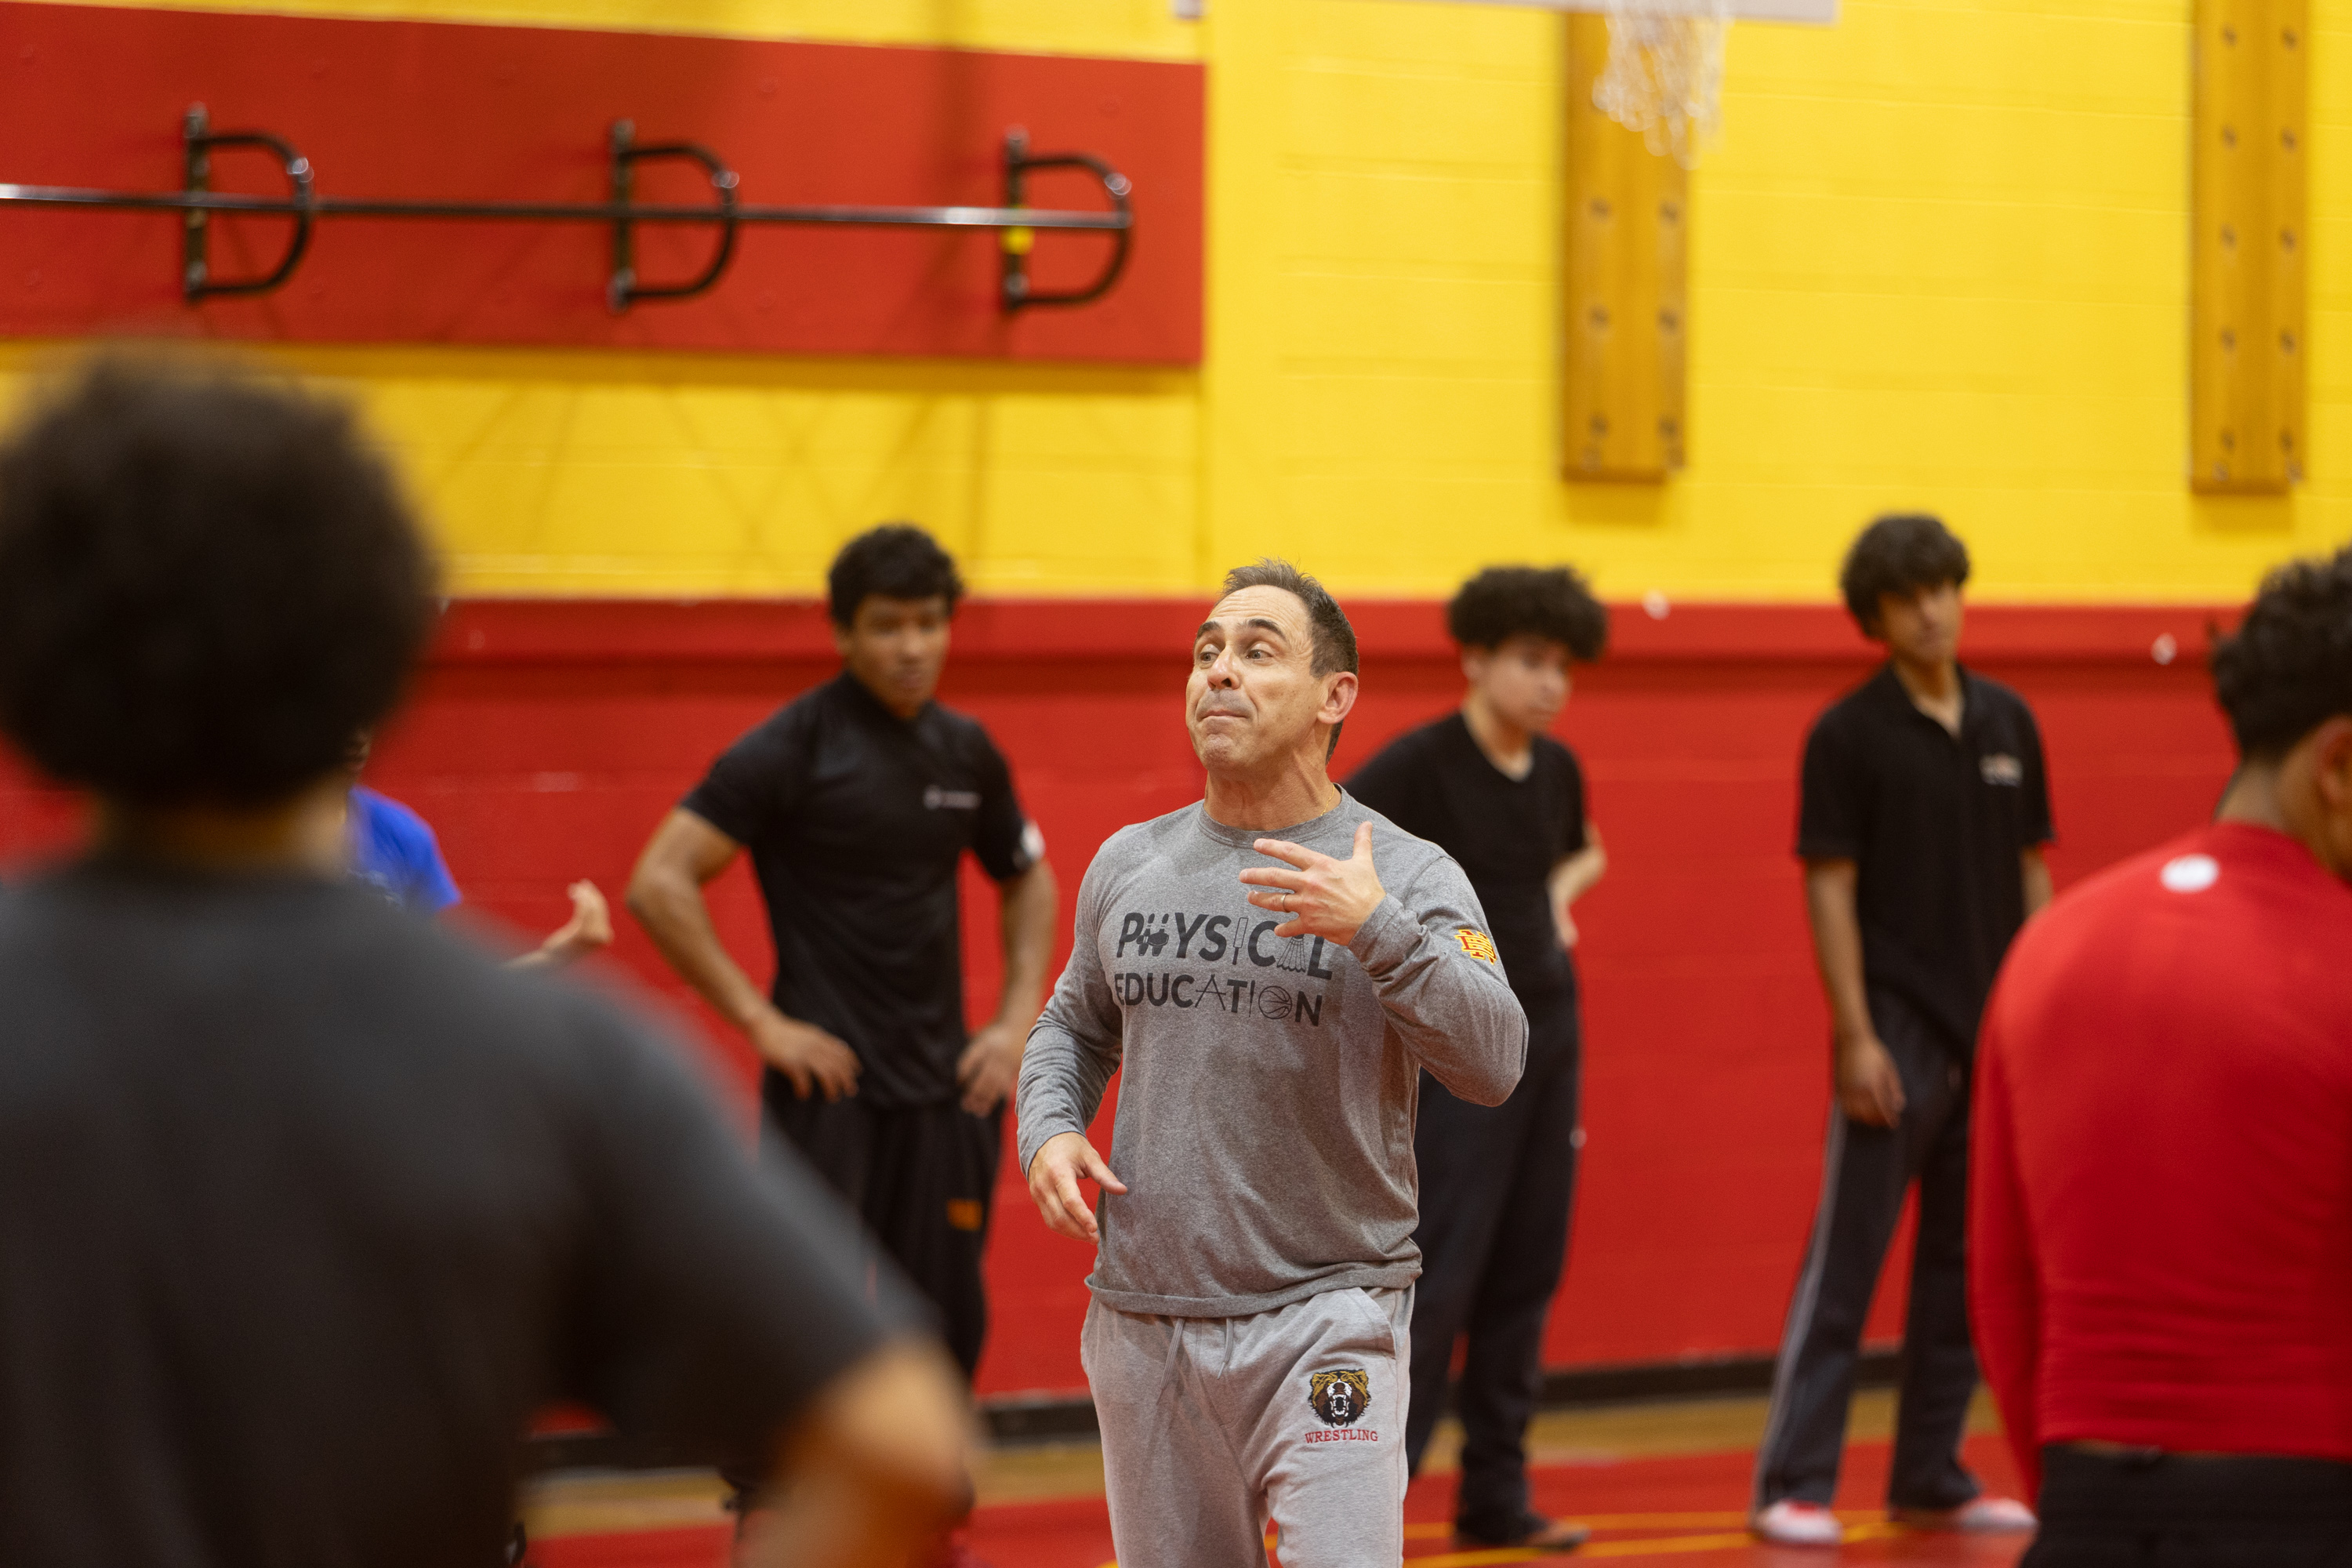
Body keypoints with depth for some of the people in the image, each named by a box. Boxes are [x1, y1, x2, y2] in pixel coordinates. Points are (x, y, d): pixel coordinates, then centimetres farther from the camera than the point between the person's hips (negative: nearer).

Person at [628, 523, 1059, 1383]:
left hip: (943, 1086, 5)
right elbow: (659, 883, -13)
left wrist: (1017, 1016, 11)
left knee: (946, 1329, 7)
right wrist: (761, 1021, -15)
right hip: (831, 1081, -5)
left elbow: (1029, 878, 25)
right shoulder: (792, 748, -9)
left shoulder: (967, 752, 8)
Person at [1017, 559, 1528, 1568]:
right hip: (1144, 1323, 4)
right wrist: (1047, 1130, 4)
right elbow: (1076, 1027, 25)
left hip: (1327, 1321, -4)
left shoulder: (1407, 875, -4)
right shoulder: (1127, 866, 10)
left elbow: (1494, 1065, -16)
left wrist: (1378, 931, -28)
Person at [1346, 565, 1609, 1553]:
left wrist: (1560, 893, 8)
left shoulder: (1556, 768, 7)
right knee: (1439, 1276, -9)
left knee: (1527, 1274, 9)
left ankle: (1495, 1497, 17)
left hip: (1550, 1035, 7)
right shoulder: (1420, 764, -13)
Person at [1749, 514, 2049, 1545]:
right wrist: (1856, 1035, -14)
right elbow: (1829, 889, -8)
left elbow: (2031, 873, 13)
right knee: (1845, 1265, -5)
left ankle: (1930, 1478, 17)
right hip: (1899, 1032, -5)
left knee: (1963, 1267, 9)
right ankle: (1794, 1485, -3)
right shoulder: (1848, 735, -6)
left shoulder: (2009, 724, 8)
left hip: (1997, 1034, 5)